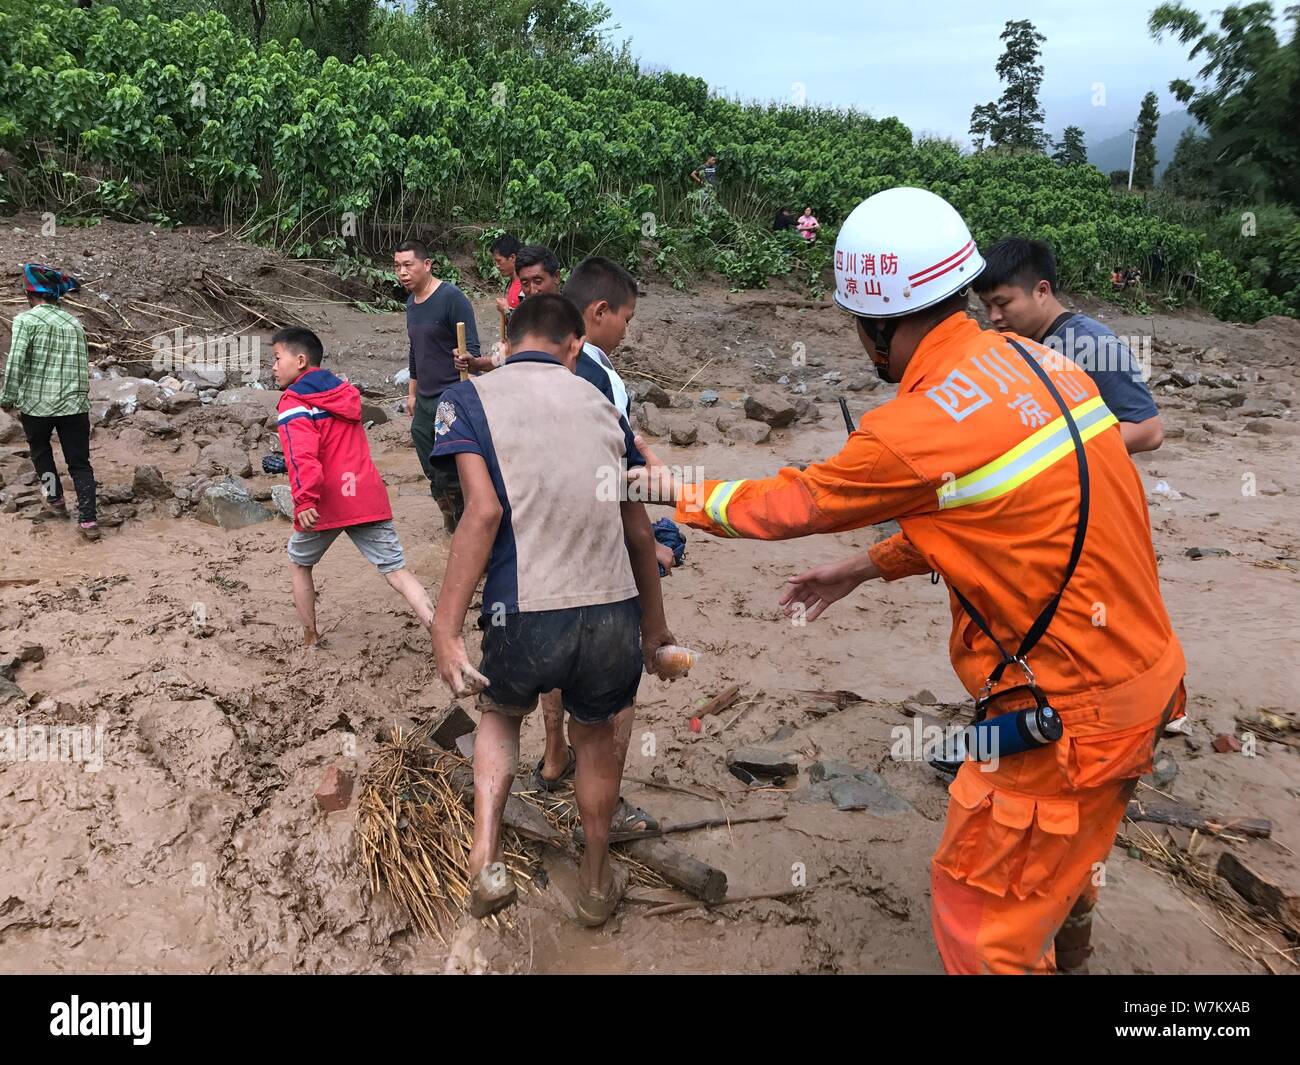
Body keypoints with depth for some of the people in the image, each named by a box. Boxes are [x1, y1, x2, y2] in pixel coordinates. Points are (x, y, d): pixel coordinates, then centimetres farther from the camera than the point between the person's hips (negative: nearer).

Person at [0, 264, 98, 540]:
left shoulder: (26, 320, -6)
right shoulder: (74, 322, 9)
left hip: (36, 403, -3)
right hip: (74, 404, 3)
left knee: (40, 449, 26)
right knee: (80, 463, 5)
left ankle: (55, 499, 35)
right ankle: (88, 520, -3)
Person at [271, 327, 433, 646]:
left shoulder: (294, 405, -6)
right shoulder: (345, 393, 17)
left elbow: (301, 456, -23)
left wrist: (305, 499, -31)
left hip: (325, 505, -5)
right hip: (366, 497, 5)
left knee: (299, 563, 22)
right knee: (397, 571, -1)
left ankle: (310, 638, 29)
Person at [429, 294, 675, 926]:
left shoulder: (468, 398, 4)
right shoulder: (600, 405, 14)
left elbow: (484, 511, -12)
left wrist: (445, 628, -10)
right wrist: (654, 624, 30)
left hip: (525, 620, -2)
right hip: (614, 619, 2)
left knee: (500, 713, 32)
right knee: (598, 733, 31)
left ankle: (485, 860, 16)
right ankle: (595, 884, 44)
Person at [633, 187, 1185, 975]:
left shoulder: (915, 431, -25)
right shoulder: (1031, 358, 0)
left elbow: (793, 506, -7)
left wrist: (678, 491, 9)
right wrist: (863, 569, 14)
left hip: (1073, 707, -9)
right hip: (1143, 667, 9)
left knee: (980, 906, 11)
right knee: (1063, 849, 33)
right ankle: (1064, 947, 59)